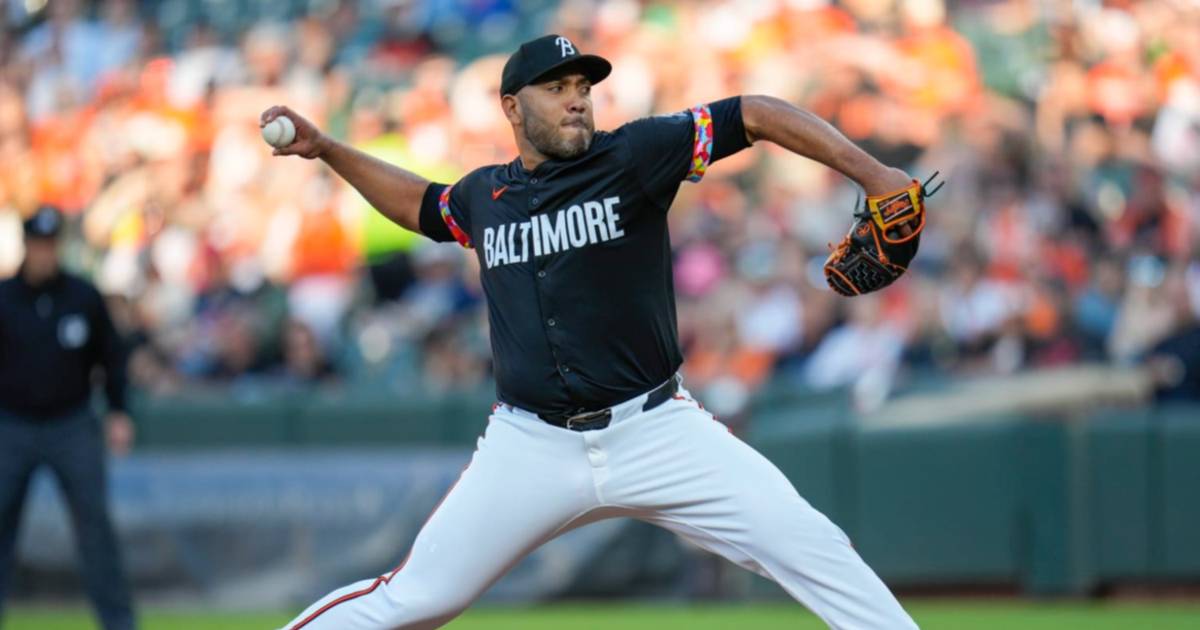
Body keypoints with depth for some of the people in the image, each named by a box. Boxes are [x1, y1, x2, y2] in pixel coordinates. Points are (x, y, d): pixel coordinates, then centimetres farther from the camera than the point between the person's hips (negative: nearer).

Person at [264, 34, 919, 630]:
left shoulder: (634, 156, -3)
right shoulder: (484, 194, 9)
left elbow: (754, 115, -7)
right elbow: (419, 202, 32)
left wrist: (871, 172, -16)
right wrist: (324, 148, 25)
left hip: (657, 432, -2)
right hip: (531, 449, 2)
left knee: (809, 549, -14)